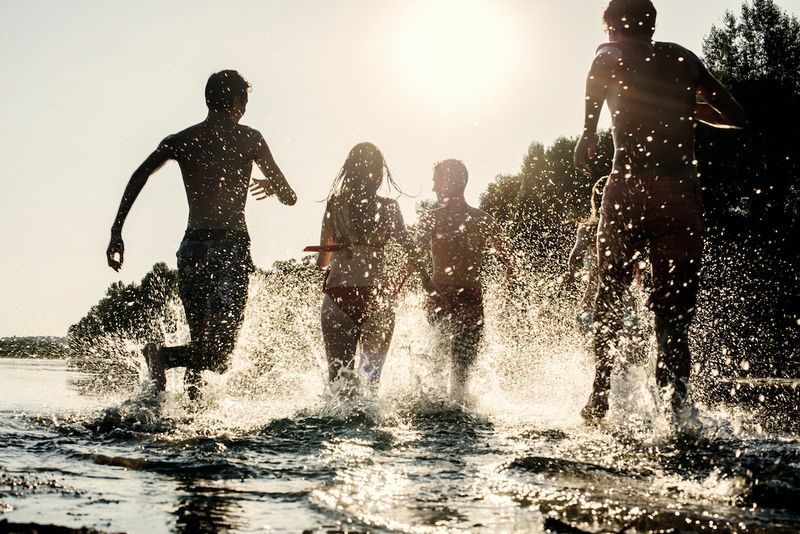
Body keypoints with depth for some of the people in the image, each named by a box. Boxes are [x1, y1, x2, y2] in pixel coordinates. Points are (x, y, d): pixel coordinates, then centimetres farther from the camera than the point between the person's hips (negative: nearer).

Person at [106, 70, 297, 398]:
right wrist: (274, 187, 29)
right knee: (219, 352, -6)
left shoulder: (180, 140, 11)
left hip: (192, 247, 5)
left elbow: (139, 176, -5)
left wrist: (117, 231, -6)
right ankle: (163, 356, -27)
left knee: (200, 343, 17)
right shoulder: (248, 139, 3)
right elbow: (288, 196, 6)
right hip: (231, 245, -5)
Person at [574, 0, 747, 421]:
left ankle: (600, 395, 8)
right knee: (674, 308, 5)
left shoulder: (610, 55, 12)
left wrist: (589, 129, -15)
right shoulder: (684, 58, 21)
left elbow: (599, 73, -14)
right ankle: (674, 403, -8)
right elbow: (736, 117, 25)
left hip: (629, 188, -2)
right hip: (682, 193, 2)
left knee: (610, 292, 15)